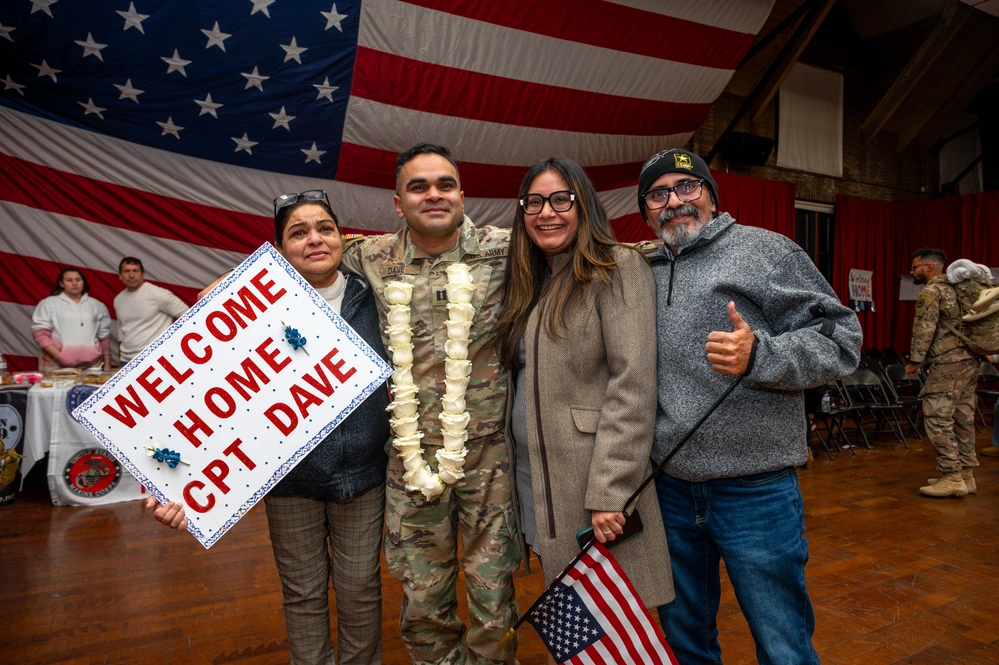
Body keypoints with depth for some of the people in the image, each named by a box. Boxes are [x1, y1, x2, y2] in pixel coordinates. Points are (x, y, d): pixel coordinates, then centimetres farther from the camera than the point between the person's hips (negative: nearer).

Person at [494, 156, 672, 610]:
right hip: (533, 479, 7)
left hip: (595, 484, -7)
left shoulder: (618, 269, -8)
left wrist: (609, 494, -21)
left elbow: (633, 385, -17)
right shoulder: (529, 283, 15)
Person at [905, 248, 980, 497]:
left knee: (938, 419, -7)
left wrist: (915, 360, -8)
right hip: (970, 361, 9)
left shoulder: (931, 292, -9)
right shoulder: (954, 289, 17)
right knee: (963, 419, 11)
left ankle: (952, 478, -7)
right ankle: (966, 475, 17)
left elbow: (924, 330, -14)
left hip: (948, 364, -9)